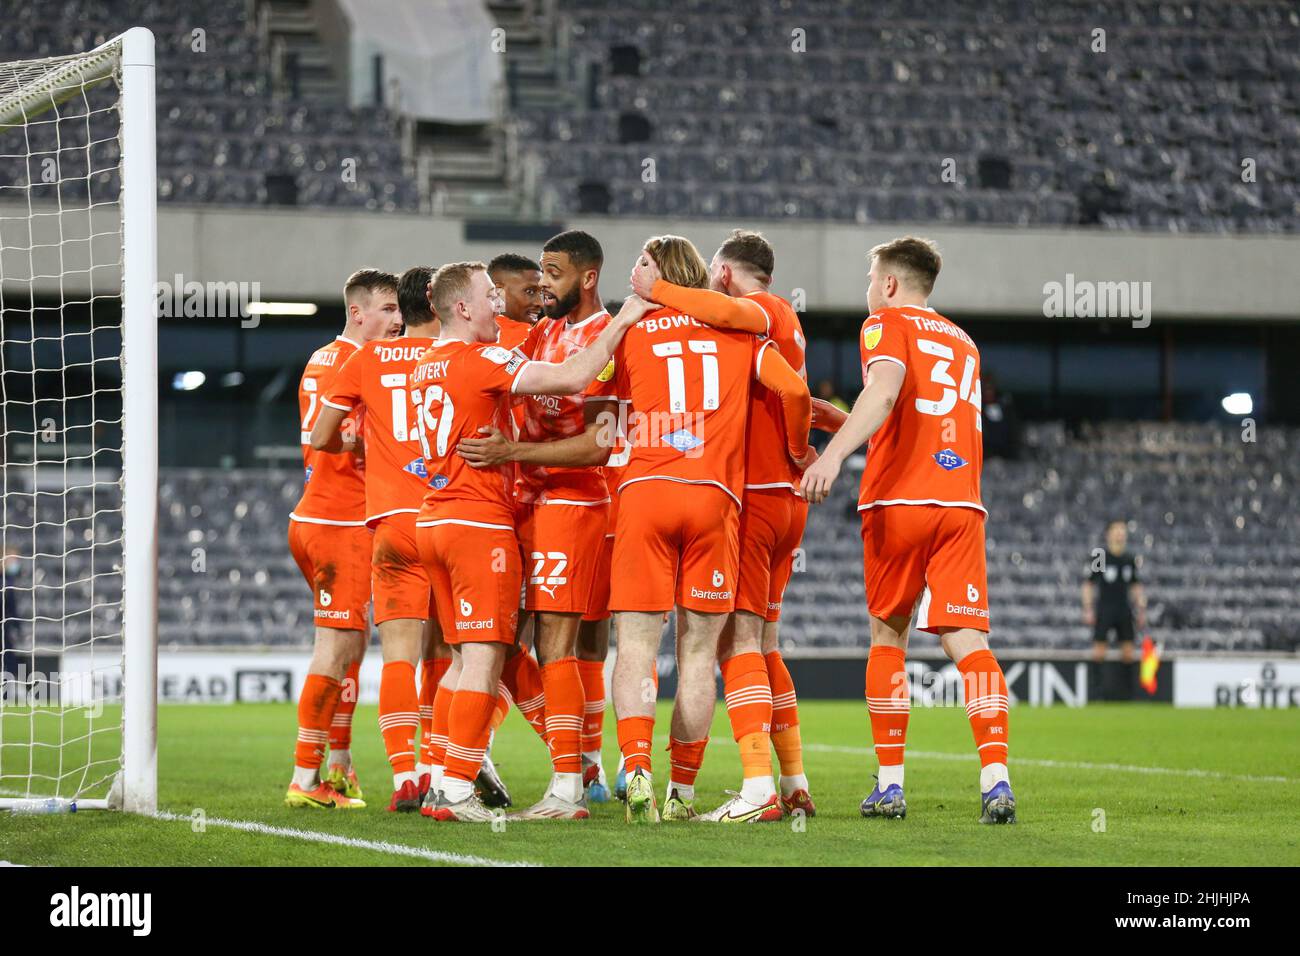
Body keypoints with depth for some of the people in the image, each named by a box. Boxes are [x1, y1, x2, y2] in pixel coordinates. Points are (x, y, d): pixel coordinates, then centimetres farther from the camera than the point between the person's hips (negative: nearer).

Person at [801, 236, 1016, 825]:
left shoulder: (887, 324, 4)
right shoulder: (962, 344, 25)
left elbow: (886, 387, -18)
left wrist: (834, 452, -32)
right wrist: (841, 419, 45)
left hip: (898, 500, -4)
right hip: (961, 504, 4)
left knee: (887, 636, 10)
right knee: (966, 639, -5)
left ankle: (890, 783, 10)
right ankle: (995, 779, -22)